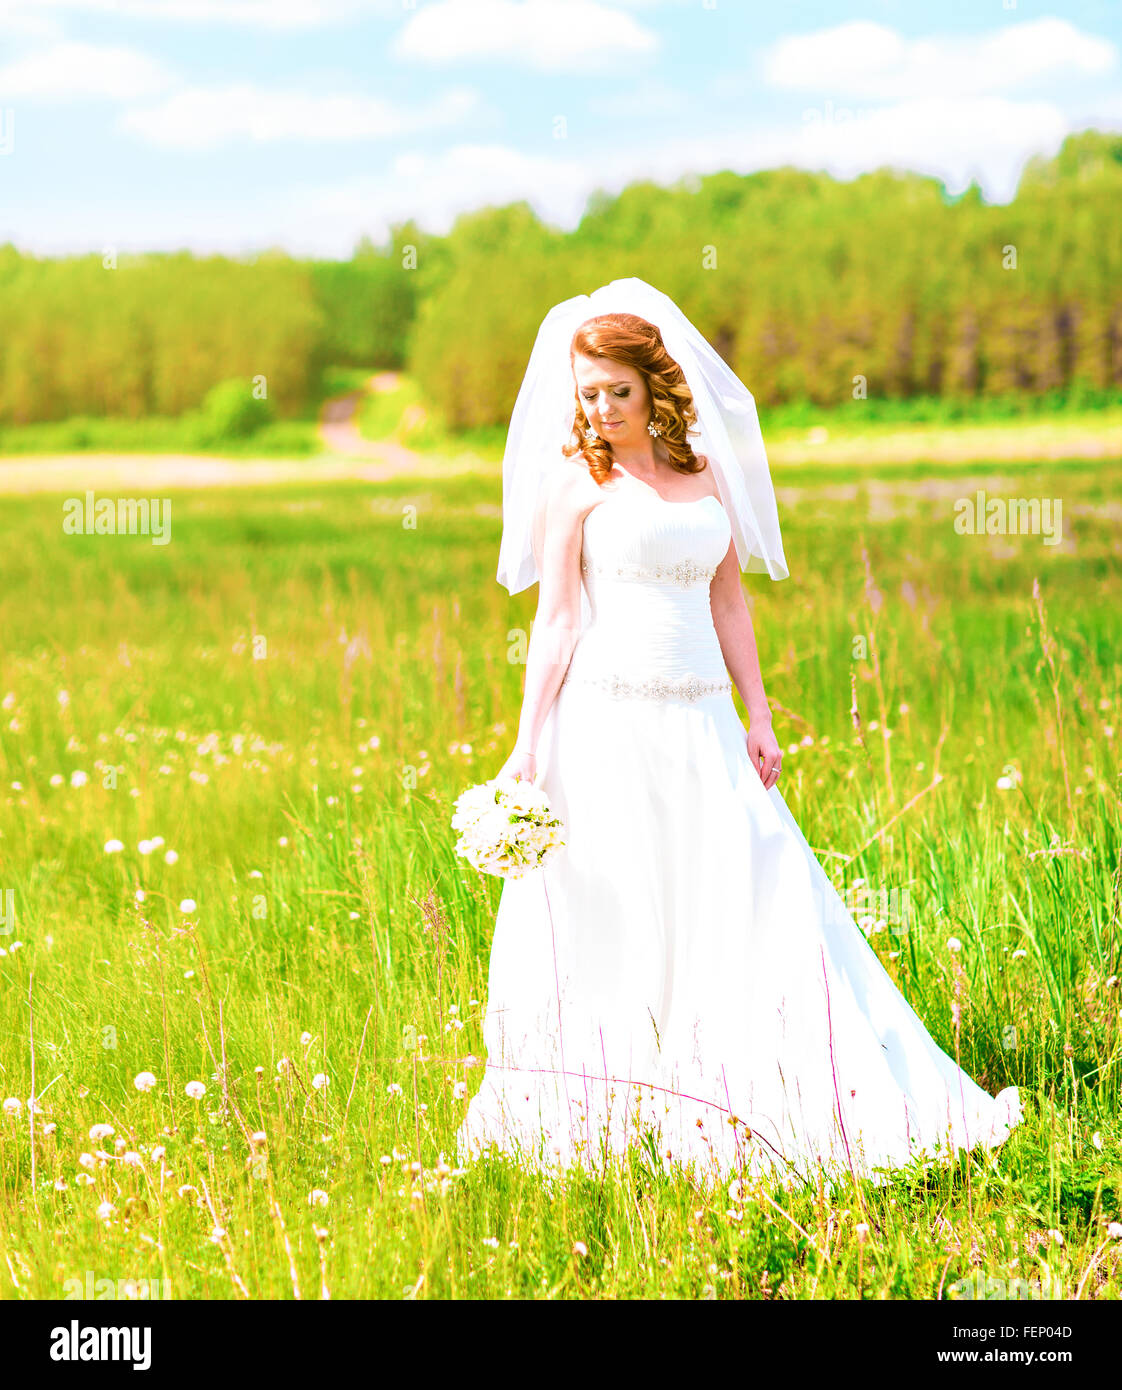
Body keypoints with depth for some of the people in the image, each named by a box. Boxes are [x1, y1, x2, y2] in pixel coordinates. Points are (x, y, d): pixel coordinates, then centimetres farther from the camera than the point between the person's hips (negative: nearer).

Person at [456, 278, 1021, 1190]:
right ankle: (606, 1121, 6)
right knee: (612, 915, -2)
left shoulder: (708, 473, 10)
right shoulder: (576, 482, 0)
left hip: (700, 724, 4)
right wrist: (527, 744, -6)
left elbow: (728, 600, 15)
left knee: (755, 902, 1)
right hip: (607, 721, -4)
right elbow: (556, 618, -1)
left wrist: (759, 718, 11)